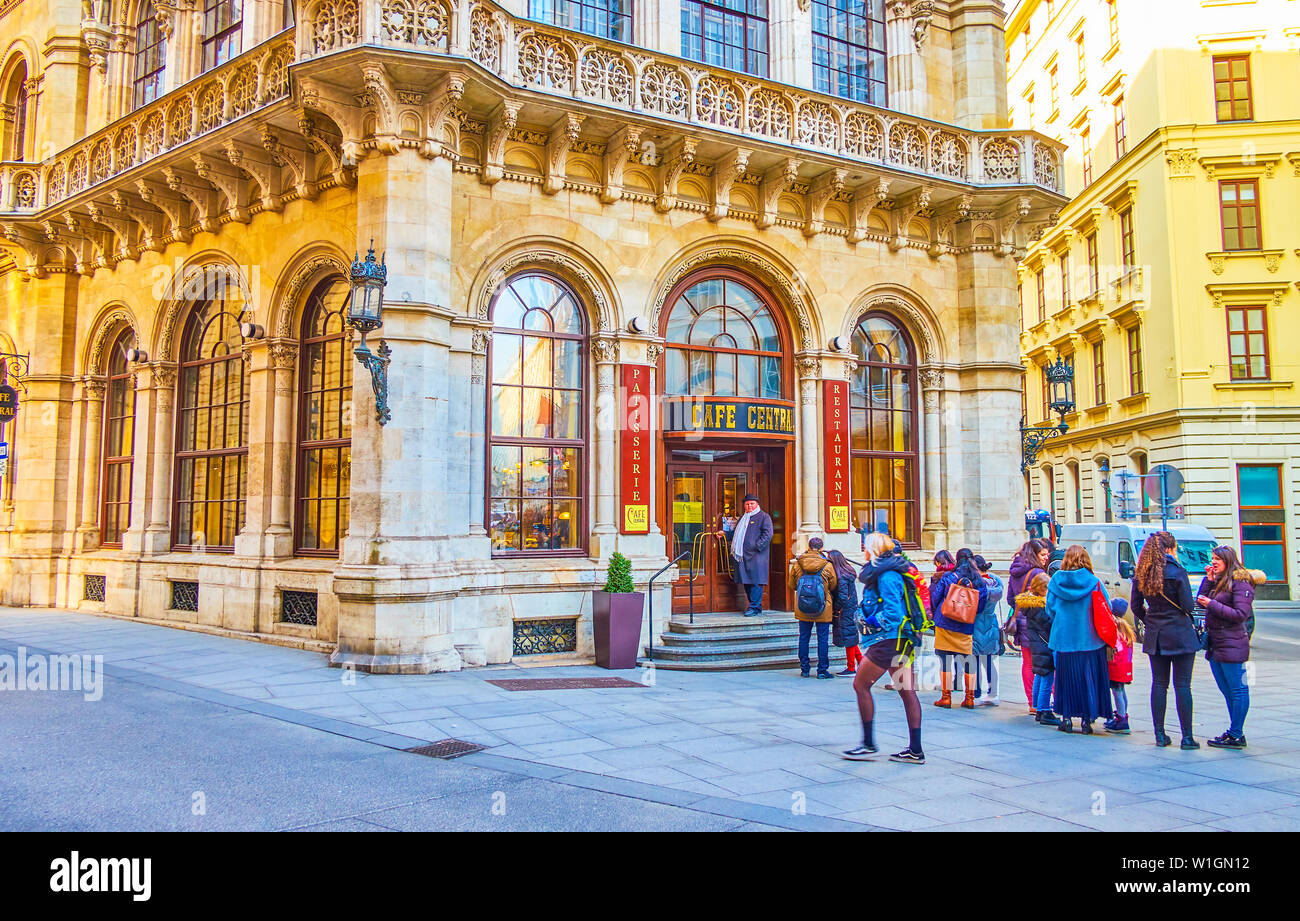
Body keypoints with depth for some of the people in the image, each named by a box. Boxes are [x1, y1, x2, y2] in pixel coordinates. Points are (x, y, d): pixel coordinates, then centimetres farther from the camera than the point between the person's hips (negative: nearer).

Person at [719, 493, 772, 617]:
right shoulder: (743, 518, 24)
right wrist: (725, 534, 26)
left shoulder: (764, 517, 1)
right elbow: (736, 534, 36)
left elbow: (767, 534, -10)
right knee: (746, 582, 8)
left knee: (756, 582, -9)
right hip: (742, 555, 8)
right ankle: (753, 605, 17)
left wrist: (757, 546, -17)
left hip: (756, 555, -8)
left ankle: (755, 607, -8)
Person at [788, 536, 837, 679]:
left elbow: (792, 585, 7)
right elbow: (833, 586, 3)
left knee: (804, 638, 11)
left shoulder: (796, 564, -5)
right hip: (823, 609, -2)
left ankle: (804, 669, 16)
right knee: (823, 639, 6)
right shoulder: (827, 566, -11)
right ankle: (822, 670, 9)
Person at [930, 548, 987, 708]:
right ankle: (969, 699, 14)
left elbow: (935, 599, 1)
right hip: (966, 628, 2)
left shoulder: (947, 578, -5)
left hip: (945, 625, -2)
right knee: (968, 662, 9)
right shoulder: (980, 582, 0)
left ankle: (946, 697, 5)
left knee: (945, 661, 2)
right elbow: (981, 606, 4)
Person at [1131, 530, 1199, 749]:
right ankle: (1187, 737, 4)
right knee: (1182, 685, 1)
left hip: (1154, 636, 4)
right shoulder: (1177, 572, -12)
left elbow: (1136, 606, 7)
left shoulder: (1141, 574, 3)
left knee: (1159, 684, 10)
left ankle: (1159, 734, 13)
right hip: (1180, 636, -4)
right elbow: (1188, 606, -11)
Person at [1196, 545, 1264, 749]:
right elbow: (1201, 600, 10)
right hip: (1215, 645, 9)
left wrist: (1212, 604, -17)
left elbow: (1240, 614, -16)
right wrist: (1209, 579, 3)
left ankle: (1236, 736, 0)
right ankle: (1236, 732, 21)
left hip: (1231, 646, -9)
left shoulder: (1240, 583, -10)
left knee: (1238, 690, -3)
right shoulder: (1219, 581, 16)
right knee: (1227, 691, 13)